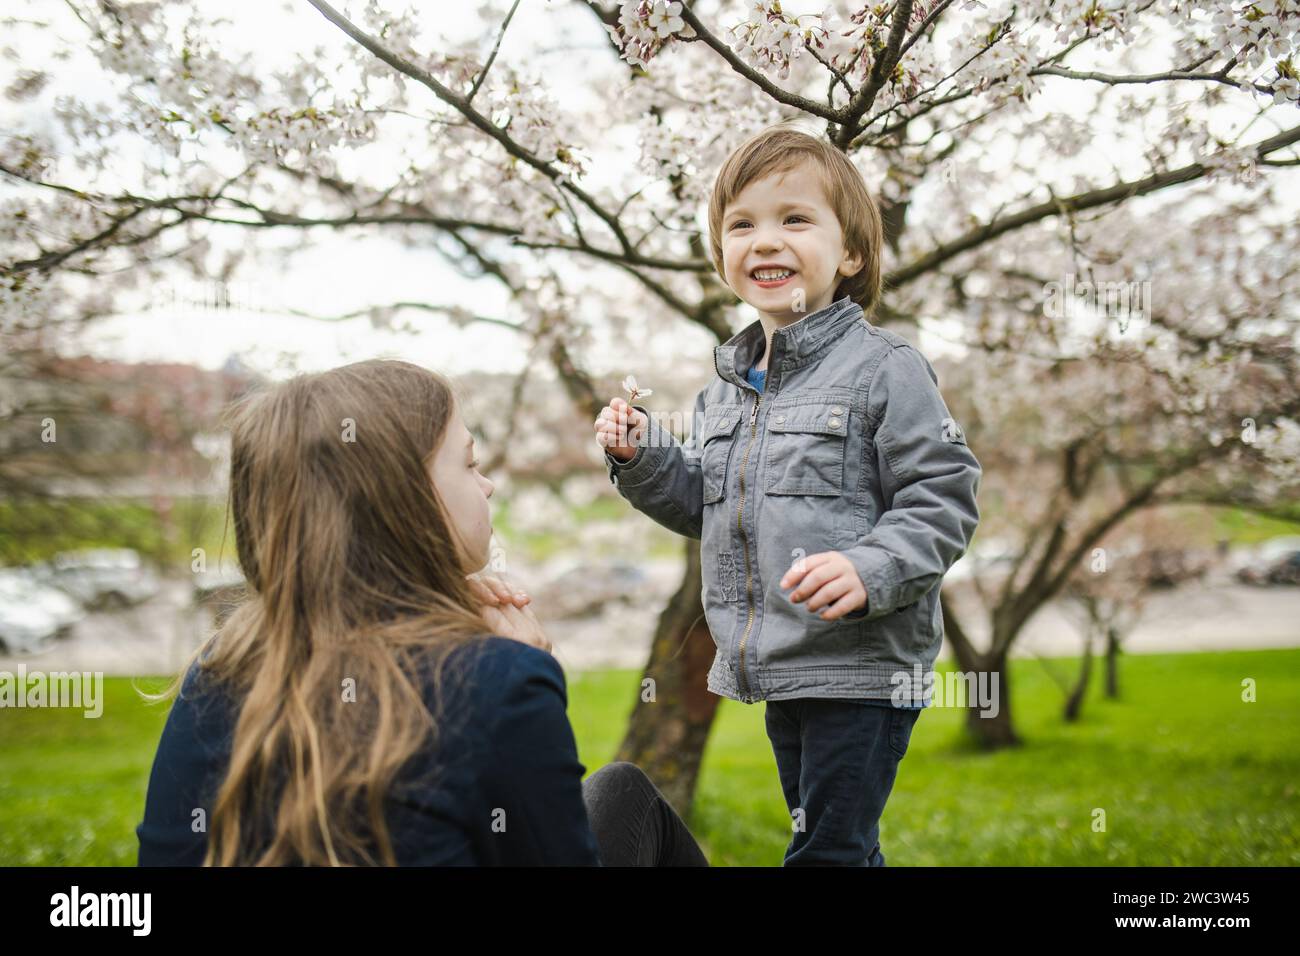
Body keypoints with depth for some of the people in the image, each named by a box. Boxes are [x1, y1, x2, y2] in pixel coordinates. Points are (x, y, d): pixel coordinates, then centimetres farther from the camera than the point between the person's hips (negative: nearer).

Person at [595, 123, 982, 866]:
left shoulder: (884, 368, -11)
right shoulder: (728, 384, 11)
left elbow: (943, 499, -14)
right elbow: (706, 506, 21)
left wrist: (868, 571, -28)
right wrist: (641, 457, 5)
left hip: (864, 670, -7)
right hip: (778, 670, 7)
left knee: (828, 851, -5)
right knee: (837, 843, 21)